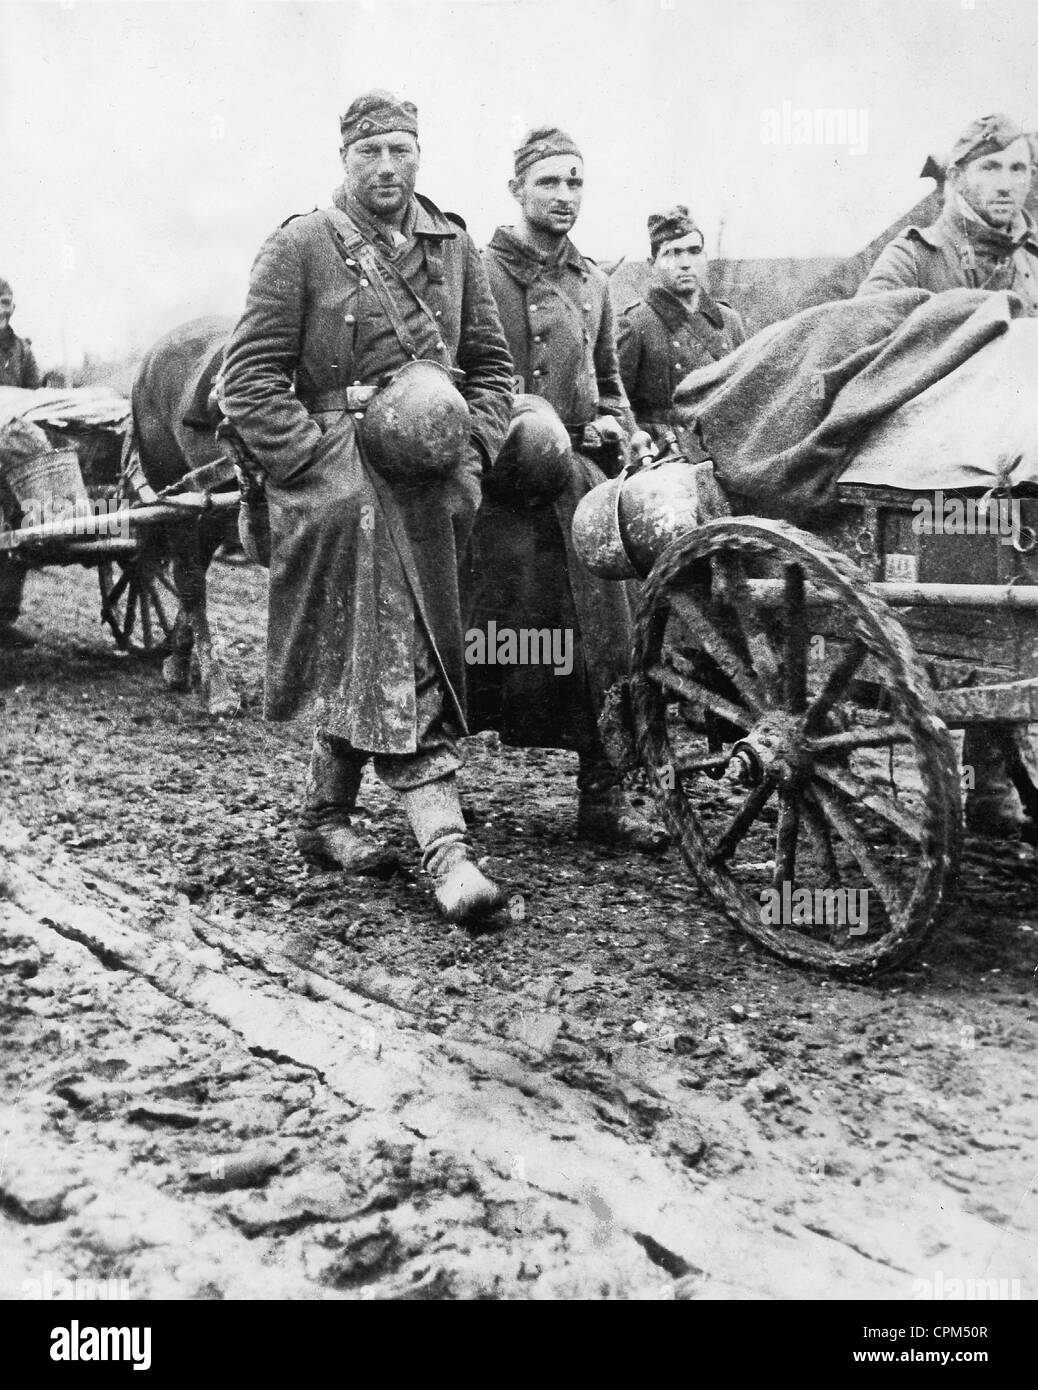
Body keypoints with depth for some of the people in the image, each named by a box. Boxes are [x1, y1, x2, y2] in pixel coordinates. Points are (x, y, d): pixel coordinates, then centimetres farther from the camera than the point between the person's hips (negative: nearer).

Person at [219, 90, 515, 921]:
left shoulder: (454, 247, 15)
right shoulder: (301, 246, 0)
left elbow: (493, 364, 19)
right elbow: (249, 377, -3)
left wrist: (474, 448, 4)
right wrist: (319, 458, -12)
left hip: (433, 491, 5)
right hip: (341, 488, -5)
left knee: (368, 665, 12)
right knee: (396, 673, -10)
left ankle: (325, 817, 29)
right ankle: (447, 850, -11)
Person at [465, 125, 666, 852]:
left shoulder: (593, 282, 19)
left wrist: (612, 424, 8)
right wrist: (504, 422, -14)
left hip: (581, 475, 5)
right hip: (494, 480, -5)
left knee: (599, 632, 0)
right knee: (479, 639, -3)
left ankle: (604, 793, 8)